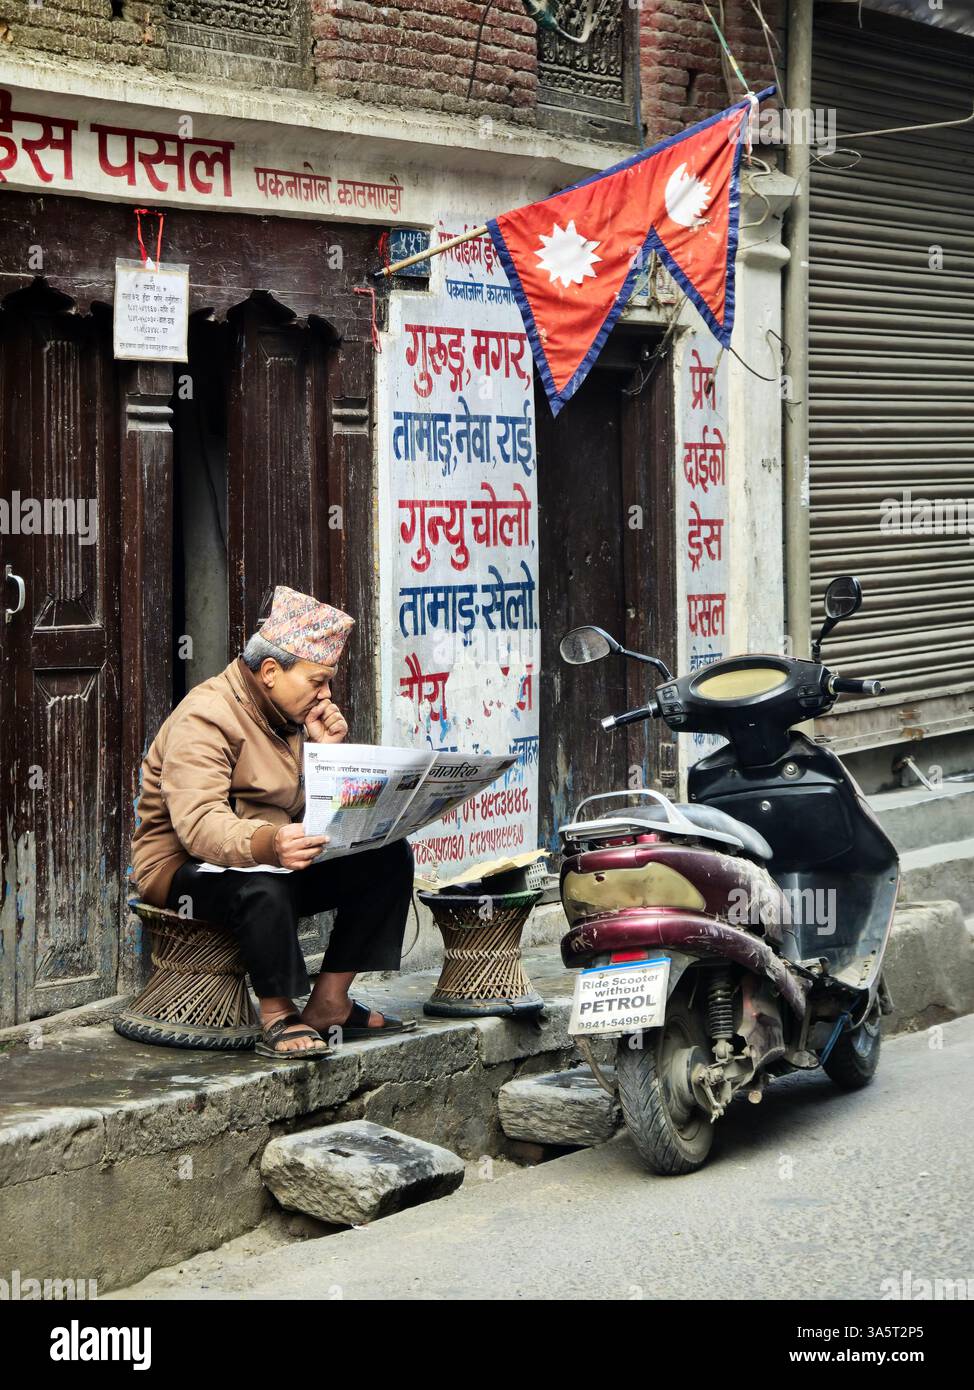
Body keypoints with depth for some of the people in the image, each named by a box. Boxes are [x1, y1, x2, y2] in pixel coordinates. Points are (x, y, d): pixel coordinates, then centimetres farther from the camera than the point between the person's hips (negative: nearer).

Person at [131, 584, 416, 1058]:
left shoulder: (290, 716, 10)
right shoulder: (204, 719, -19)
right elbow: (199, 823, -34)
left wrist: (325, 751, -7)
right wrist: (269, 843, -53)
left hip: (275, 857, 9)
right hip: (185, 867, -9)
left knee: (390, 855, -8)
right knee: (261, 887, -42)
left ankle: (329, 1001, -7)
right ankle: (277, 1017, -22)